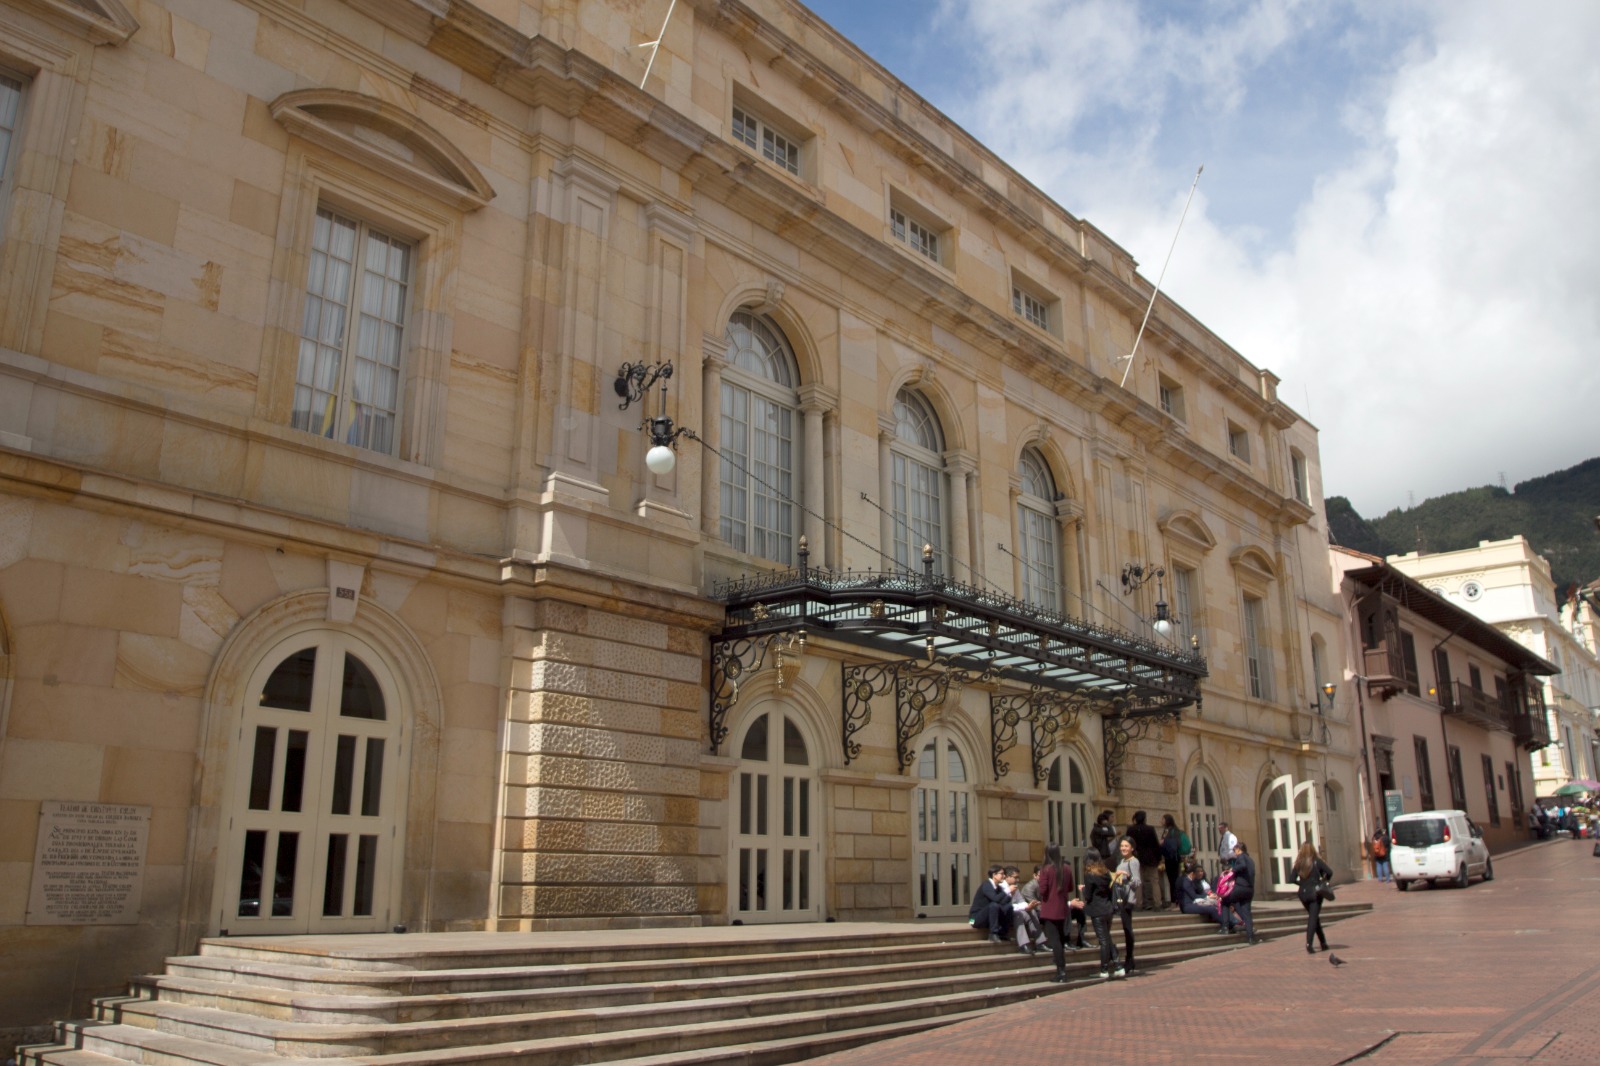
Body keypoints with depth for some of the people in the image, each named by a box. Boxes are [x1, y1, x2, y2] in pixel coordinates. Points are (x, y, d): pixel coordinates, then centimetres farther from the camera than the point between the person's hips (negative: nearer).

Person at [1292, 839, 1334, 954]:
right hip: (1315, 893, -4)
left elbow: (1292, 879, -1)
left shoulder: (1298, 863, 2)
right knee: (1313, 918, -5)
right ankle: (1308, 944, -19)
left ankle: (1323, 942, 28)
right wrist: (1325, 880, 2)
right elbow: (1329, 872, -16)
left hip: (1303, 894, 4)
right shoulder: (1316, 861, -6)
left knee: (1314, 917, 20)